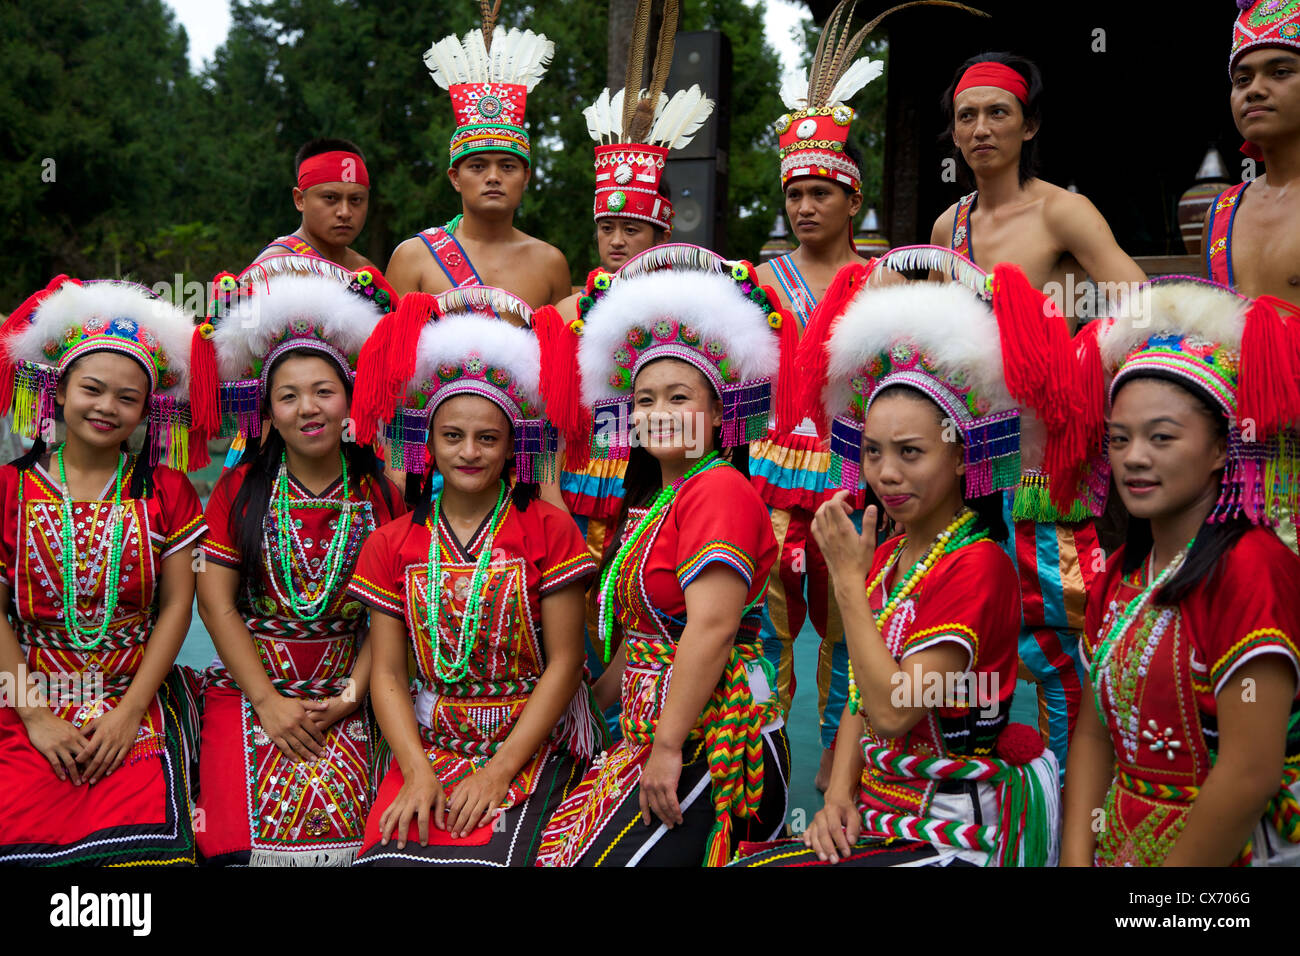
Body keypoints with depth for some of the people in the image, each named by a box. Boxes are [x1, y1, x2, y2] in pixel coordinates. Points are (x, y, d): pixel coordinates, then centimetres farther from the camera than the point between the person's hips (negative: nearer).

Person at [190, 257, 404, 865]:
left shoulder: (381, 495, 3)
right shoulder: (238, 490, 4)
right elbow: (215, 602, -1)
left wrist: (350, 696, -10)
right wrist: (268, 701, -9)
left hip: (344, 695, 0)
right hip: (248, 685, 0)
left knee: (337, 825, -21)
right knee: (249, 840, -19)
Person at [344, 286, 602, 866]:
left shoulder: (549, 530, 0)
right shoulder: (392, 545, 8)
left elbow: (564, 664, -4)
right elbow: (388, 673, 5)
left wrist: (497, 771, -11)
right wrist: (418, 772, -10)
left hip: (531, 743, -2)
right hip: (428, 745, 2)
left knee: (484, 853, -26)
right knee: (389, 853, -21)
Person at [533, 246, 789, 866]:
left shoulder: (718, 491, -12)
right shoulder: (652, 501, 18)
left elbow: (711, 628, -21)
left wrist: (668, 747, -21)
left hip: (709, 741, -9)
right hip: (649, 739, 9)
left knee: (606, 858, -14)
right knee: (558, 847, 1)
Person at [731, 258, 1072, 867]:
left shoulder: (977, 565, -16)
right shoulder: (886, 557, 9)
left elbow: (894, 710, -22)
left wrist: (848, 579, -17)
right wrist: (838, 798, -4)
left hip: (954, 831, -7)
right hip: (879, 812, 7)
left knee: (757, 865, -17)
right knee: (736, 857, -9)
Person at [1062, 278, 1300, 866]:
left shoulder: (1250, 566, -14)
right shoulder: (1122, 571, 10)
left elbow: (1250, 774, -18)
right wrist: (1076, 857, -1)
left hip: (1219, 852, -6)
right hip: (1114, 849, 6)